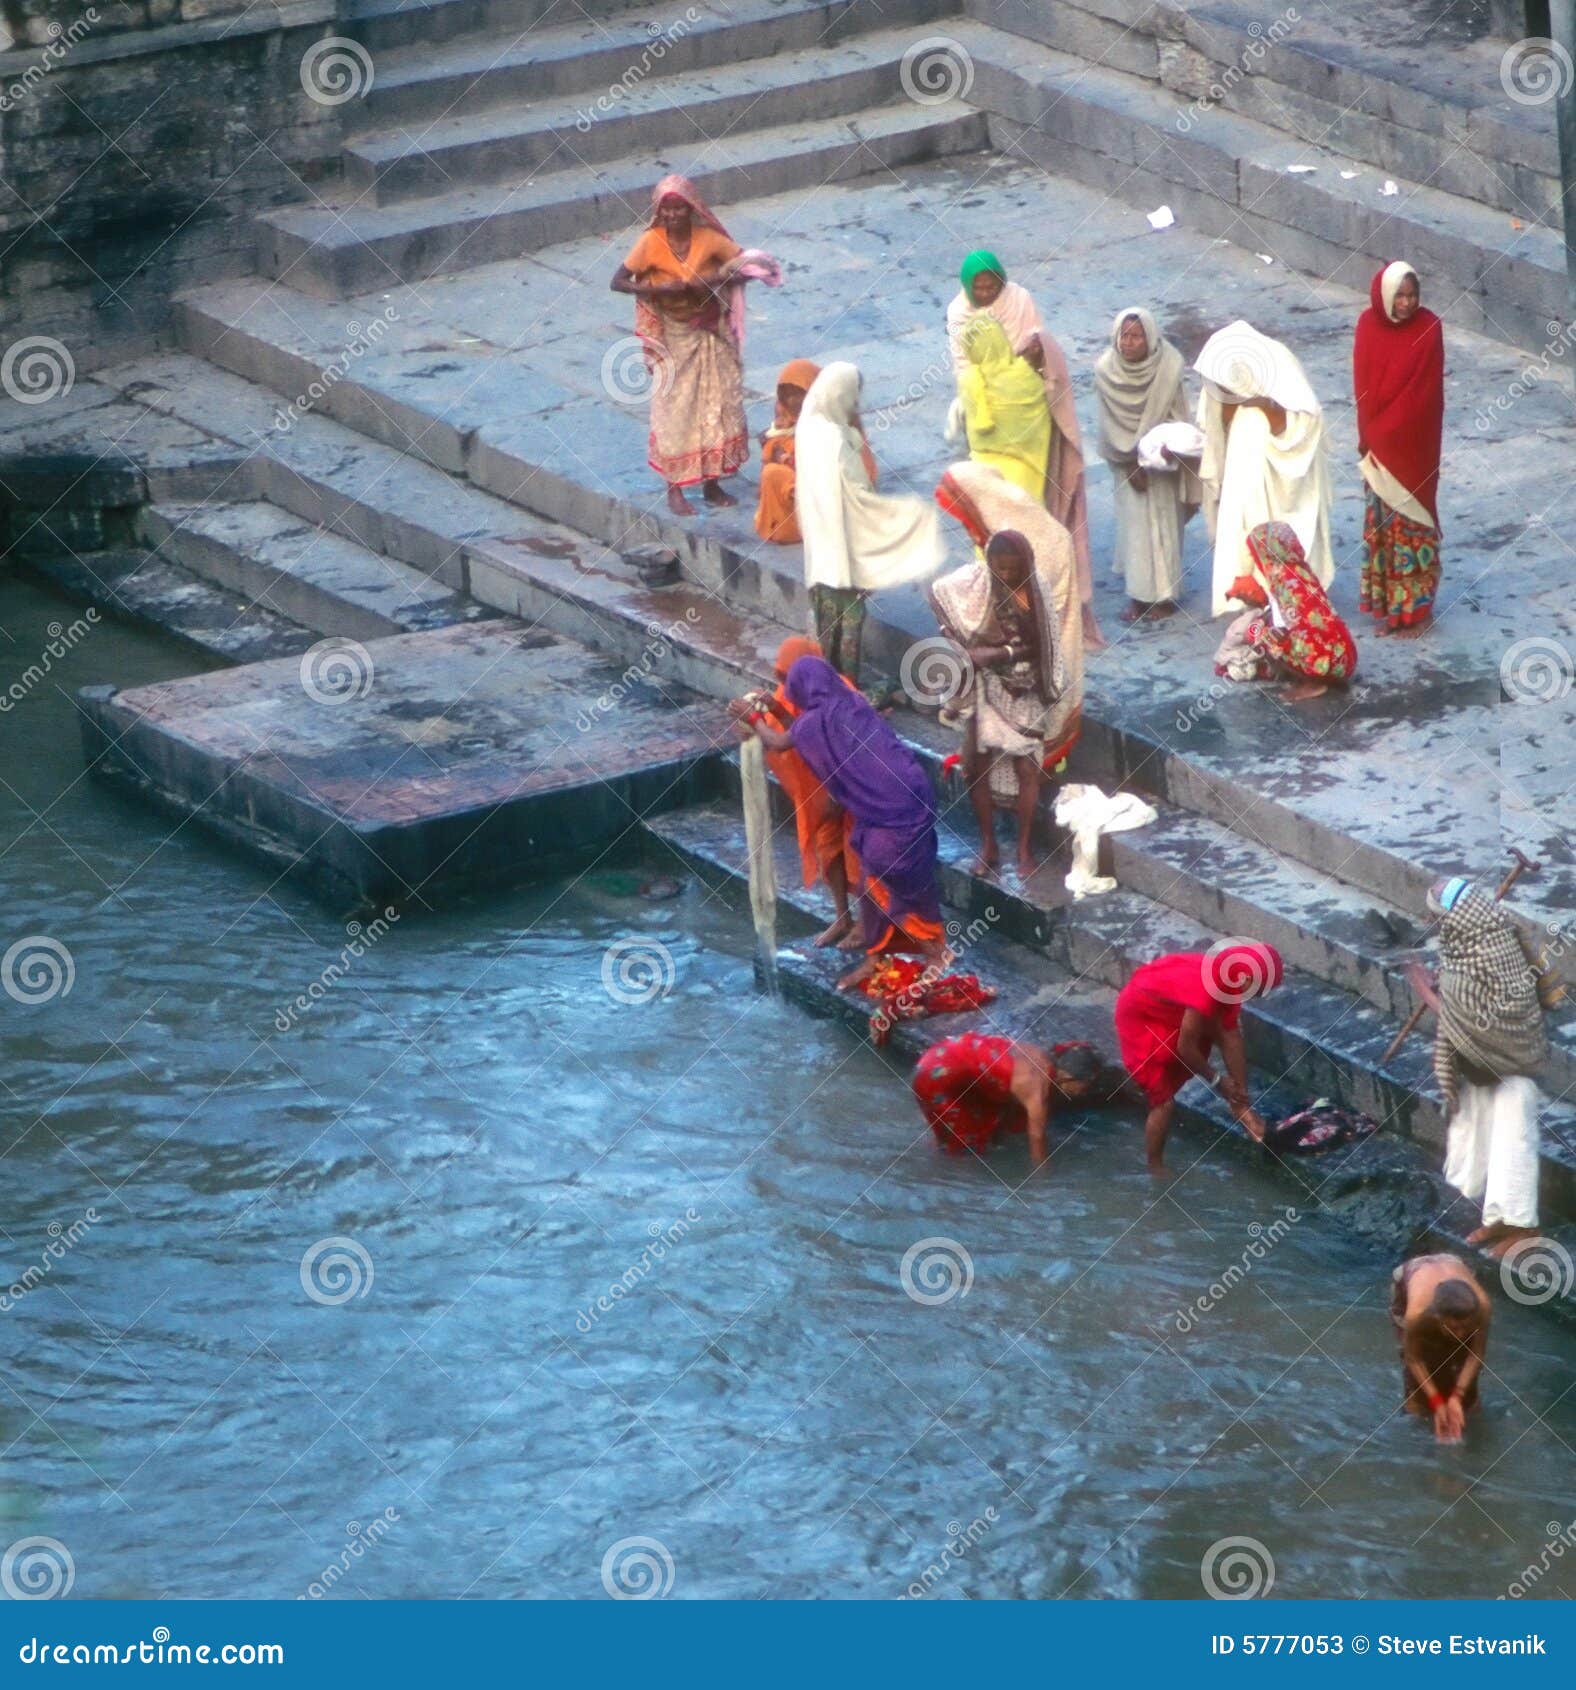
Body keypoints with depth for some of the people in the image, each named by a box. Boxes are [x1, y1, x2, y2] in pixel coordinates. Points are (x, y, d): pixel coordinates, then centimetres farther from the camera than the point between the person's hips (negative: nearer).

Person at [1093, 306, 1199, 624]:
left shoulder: (1168, 367, -19)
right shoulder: (1106, 369, -15)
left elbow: (1177, 416, -12)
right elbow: (1110, 422, -9)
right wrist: (1131, 464, -11)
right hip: (1125, 458, 1)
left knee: (1162, 521, 1)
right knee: (1133, 522, 3)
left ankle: (1164, 594, 10)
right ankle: (1138, 594, 11)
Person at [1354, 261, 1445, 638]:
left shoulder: (1428, 328, -13)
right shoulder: (1369, 325, 0)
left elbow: (1424, 392, -14)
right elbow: (1364, 386, 3)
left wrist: (1378, 433, -14)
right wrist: (1369, 437, -5)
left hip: (1412, 444, -4)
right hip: (1379, 443, 4)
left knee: (1410, 523, 1)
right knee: (1381, 523, 11)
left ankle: (1416, 609, 9)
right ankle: (1388, 606, 20)